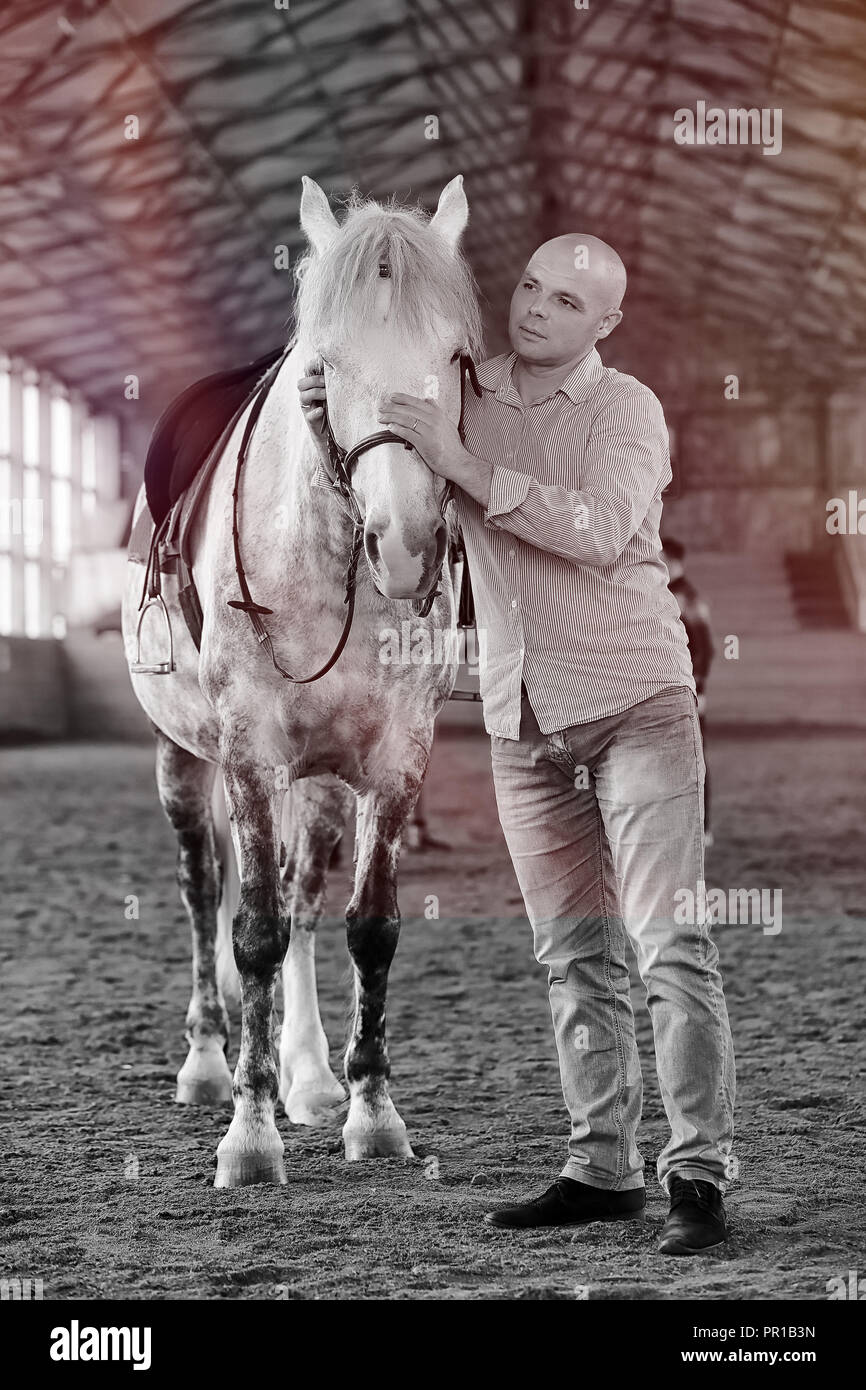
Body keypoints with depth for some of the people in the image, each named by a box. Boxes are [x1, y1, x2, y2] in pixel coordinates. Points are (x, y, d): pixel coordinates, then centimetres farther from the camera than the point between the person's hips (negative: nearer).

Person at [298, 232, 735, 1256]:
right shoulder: (462, 394, 8)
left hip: (635, 700, -5)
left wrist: (467, 466, -24)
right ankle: (603, 1169, 14)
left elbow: (600, 532, -22)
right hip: (522, 720, 5)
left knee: (671, 943, -10)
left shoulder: (624, 407, -5)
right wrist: (331, 427, -2)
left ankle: (699, 1174, -9)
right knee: (575, 956, 9)